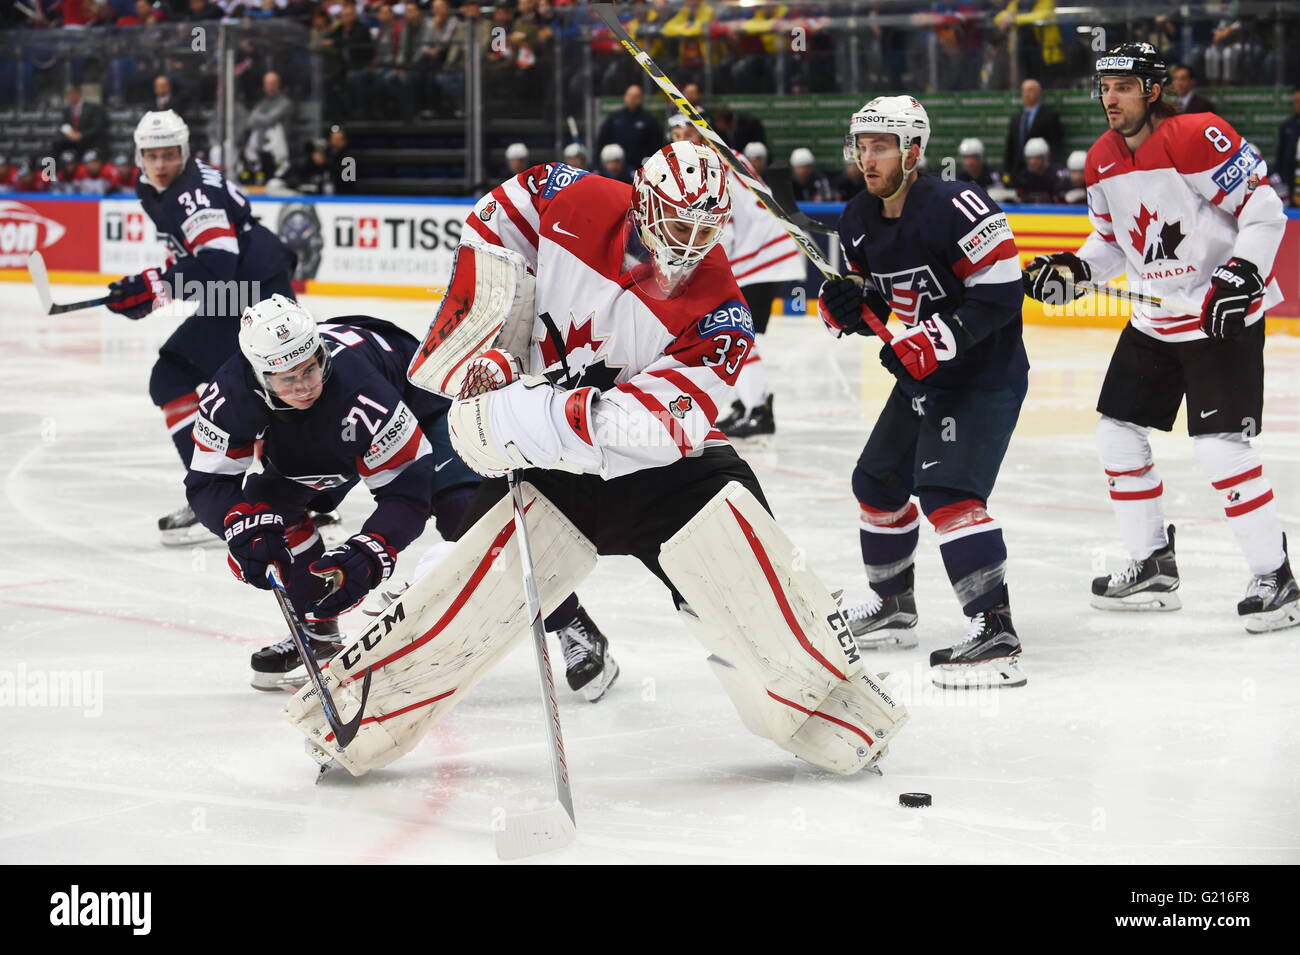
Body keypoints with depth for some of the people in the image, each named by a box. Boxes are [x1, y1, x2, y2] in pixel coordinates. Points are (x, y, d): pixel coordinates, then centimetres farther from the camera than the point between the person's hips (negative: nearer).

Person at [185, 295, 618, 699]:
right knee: (273, 503, -10)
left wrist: (366, 556, -49)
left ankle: (574, 630, -18)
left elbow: (407, 488, -37)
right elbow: (208, 482, -19)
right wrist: (245, 526, -38)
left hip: (424, 407, -6)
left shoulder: (355, 383, -43)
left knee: (465, 510, -25)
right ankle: (317, 632, 10)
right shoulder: (232, 393, -29)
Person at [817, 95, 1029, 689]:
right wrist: (845, 305, -12)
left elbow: (1000, 294, -25)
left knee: (947, 490, -24)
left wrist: (930, 342, -30)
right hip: (922, 375, 10)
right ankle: (892, 607, 38)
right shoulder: (859, 222, 4)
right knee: (878, 481, 18)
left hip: (986, 377, -10)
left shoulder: (954, 207, -23)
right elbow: (868, 303, 13)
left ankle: (994, 633, -29)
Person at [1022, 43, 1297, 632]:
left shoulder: (1196, 138, -19)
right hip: (1154, 319, 8)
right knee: (1117, 436, 9)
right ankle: (1153, 568, 22)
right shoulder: (1103, 160, 5)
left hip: (1225, 316, -8)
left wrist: (1243, 273, -28)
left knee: (1220, 447, -15)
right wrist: (1071, 270, -1)